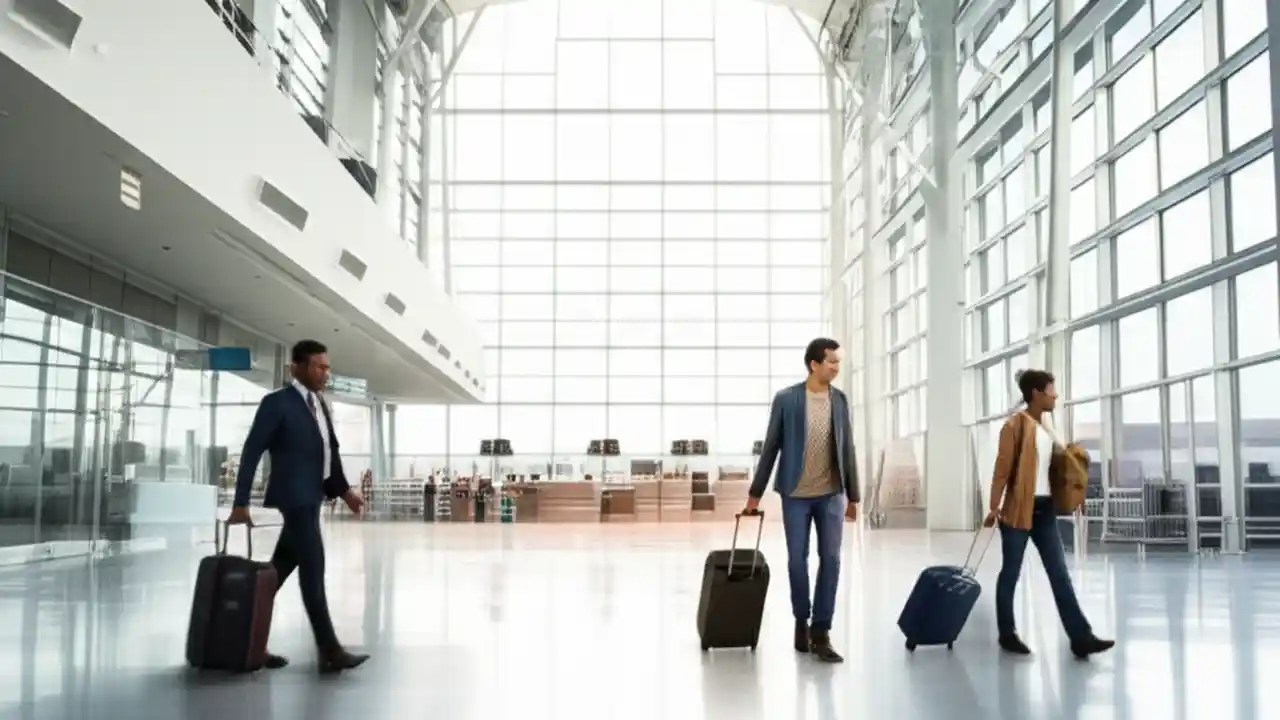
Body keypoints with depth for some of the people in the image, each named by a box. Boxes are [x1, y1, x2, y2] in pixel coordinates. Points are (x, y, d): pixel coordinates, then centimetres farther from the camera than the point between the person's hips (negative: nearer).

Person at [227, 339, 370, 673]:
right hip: (295, 497, -8)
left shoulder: (320, 405, 15)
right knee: (313, 571, -10)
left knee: (279, 571, 12)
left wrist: (344, 490, 9)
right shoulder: (277, 403, -9)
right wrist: (240, 503, -13)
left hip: (312, 497, 8)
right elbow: (251, 452, -11)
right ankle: (330, 652, -8)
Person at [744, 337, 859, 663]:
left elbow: (846, 448, 7)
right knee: (797, 559, 5)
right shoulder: (786, 399, -6)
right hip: (796, 494, -2)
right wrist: (756, 491, 1)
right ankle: (801, 622, 24)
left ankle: (821, 632, 4)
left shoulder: (840, 399, 3)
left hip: (831, 493, 2)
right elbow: (771, 446, -1)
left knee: (830, 559, -3)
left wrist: (852, 495, 8)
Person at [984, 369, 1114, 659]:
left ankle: (1081, 638, 4)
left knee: (1060, 574, 4)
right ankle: (1007, 634, 15)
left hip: (1045, 509, 8)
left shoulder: (1045, 427, 14)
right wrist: (994, 508, -17)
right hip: (1019, 508, -7)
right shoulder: (1016, 425, -10)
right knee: (1011, 573, 4)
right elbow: (1002, 469, -13)